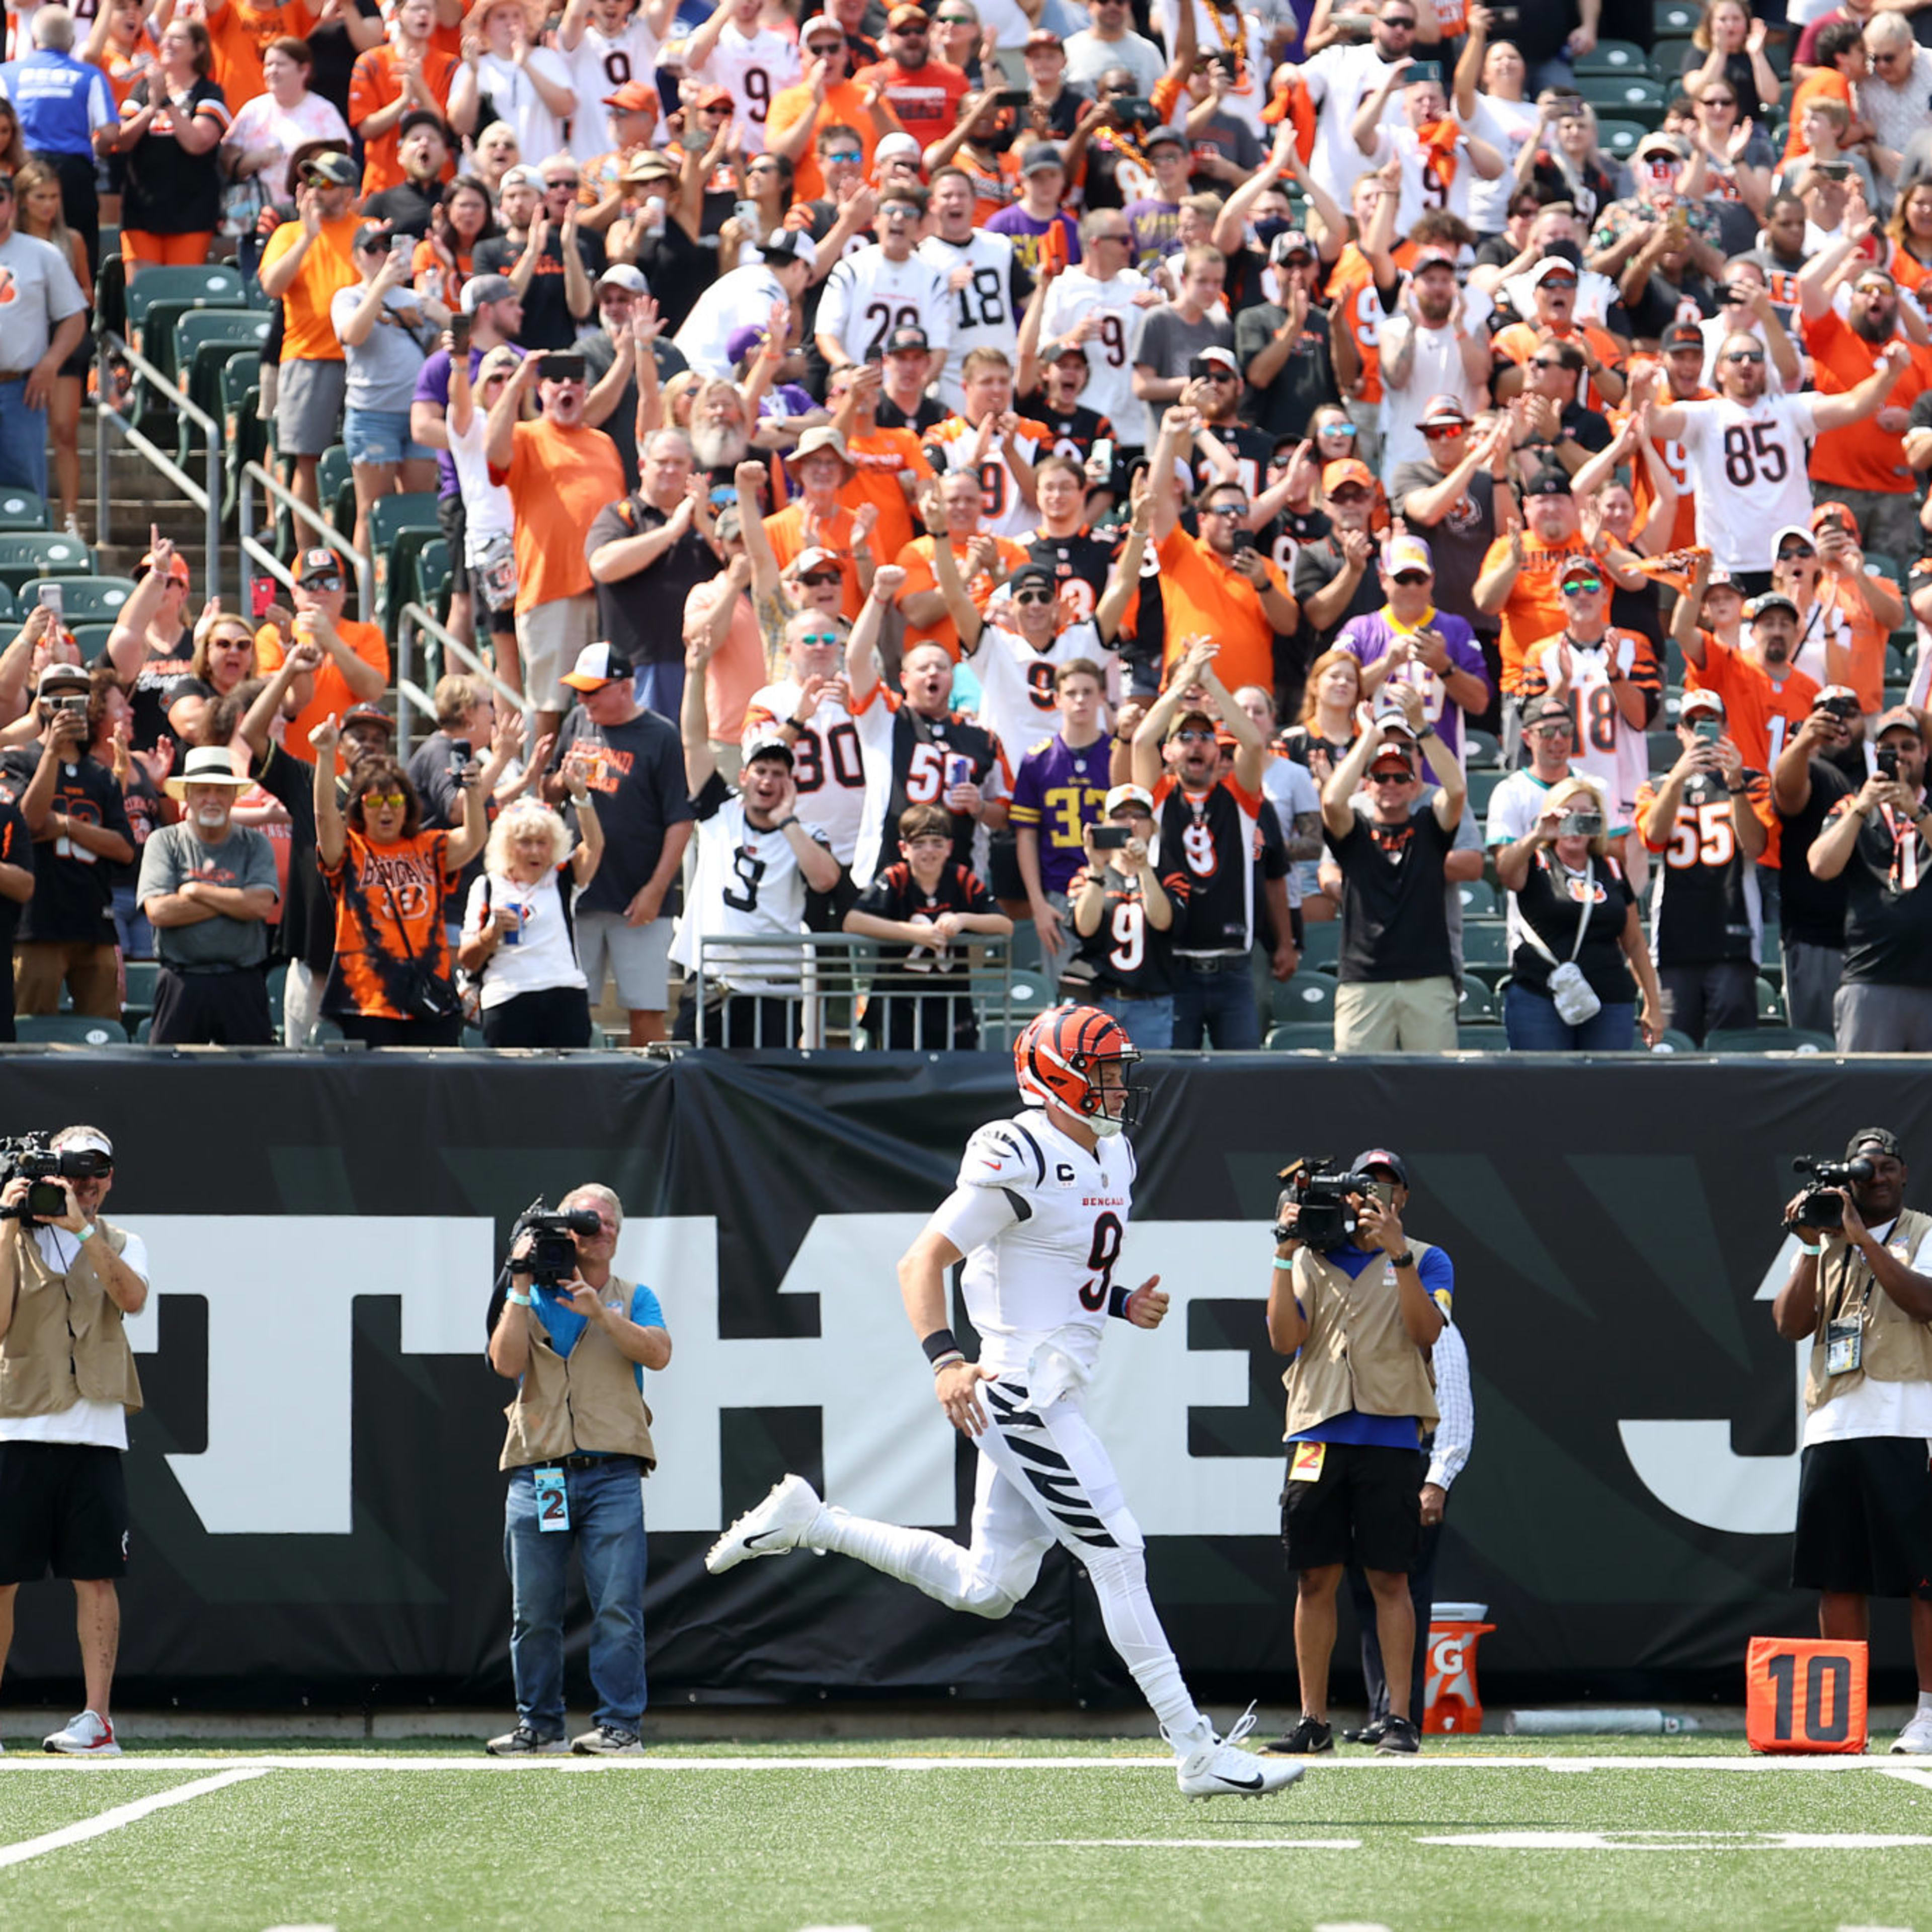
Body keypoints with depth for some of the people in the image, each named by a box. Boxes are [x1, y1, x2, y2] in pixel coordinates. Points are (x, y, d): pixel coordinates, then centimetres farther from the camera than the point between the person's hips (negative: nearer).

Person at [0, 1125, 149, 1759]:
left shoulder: (121, 1244, 12)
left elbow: (132, 1298, -9)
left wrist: (80, 1228, -15)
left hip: (95, 1435, 1)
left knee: (95, 1578, -4)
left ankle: (98, 1721, -4)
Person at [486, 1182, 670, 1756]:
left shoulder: (632, 1299, 14)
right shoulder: (530, 1297, 15)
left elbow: (658, 1353, -4)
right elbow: (507, 1362, -1)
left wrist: (598, 1311, -13)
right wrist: (521, 1287, -5)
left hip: (612, 1475, -1)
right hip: (537, 1475, 1)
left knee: (617, 1607, -9)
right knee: (534, 1611, 2)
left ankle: (619, 1725, -8)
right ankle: (538, 1725, 9)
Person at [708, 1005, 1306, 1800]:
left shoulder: (1111, 1160, 15)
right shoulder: (1021, 1161, -15)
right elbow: (921, 1262, -16)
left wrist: (1123, 1304, 8)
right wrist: (945, 1360, -30)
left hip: (1053, 1393, 10)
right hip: (1024, 1394, -10)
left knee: (987, 1588, 12)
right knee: (1116, 1555, -9)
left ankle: (805, 1522, 23)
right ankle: (1196, 1751, -6)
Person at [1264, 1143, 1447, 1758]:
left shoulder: (1426, 1262, 9)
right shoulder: (1312, 1261, 15)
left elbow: (1425, 1331, -8)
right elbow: (1284, 1338, 3)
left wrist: (1398, 1253, -17)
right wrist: (1285, 1256, -4)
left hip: (1389, 1436, -2)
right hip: (1318, 1433, 2)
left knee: (1389, 1580, -5)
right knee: (1315, 1579, 2)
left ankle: (1400, 1719, -3)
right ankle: (1313, 1722, 6)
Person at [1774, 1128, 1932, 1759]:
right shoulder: (1825, 1246, 19)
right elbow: (1791, 1324, 8)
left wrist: (1863, 1238, -15)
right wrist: (1811, 1247, -3)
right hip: (1832, 1427, 5)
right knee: (1837, 1579, 4)